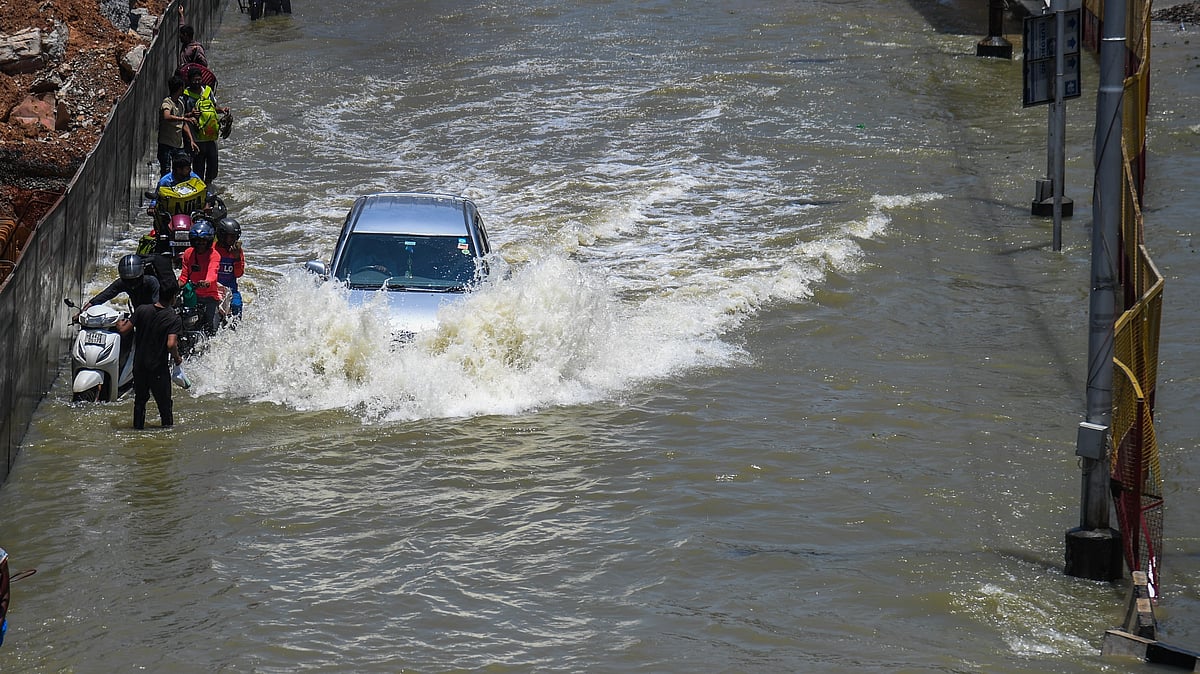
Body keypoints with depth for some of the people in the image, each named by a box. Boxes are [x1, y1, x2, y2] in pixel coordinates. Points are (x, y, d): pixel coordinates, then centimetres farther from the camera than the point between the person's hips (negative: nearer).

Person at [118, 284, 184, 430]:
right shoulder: (174, 318, -15)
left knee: (140, 399, 20)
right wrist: (177, 358, -5)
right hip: (159, 367, -4)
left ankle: (138, 427, 26)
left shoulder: (142, 310, -5)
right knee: (164, 402, 9)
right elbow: (171, 345, -25)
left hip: (139, 364, 4)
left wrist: (120, 325, 18)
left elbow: (124, 331, -5)